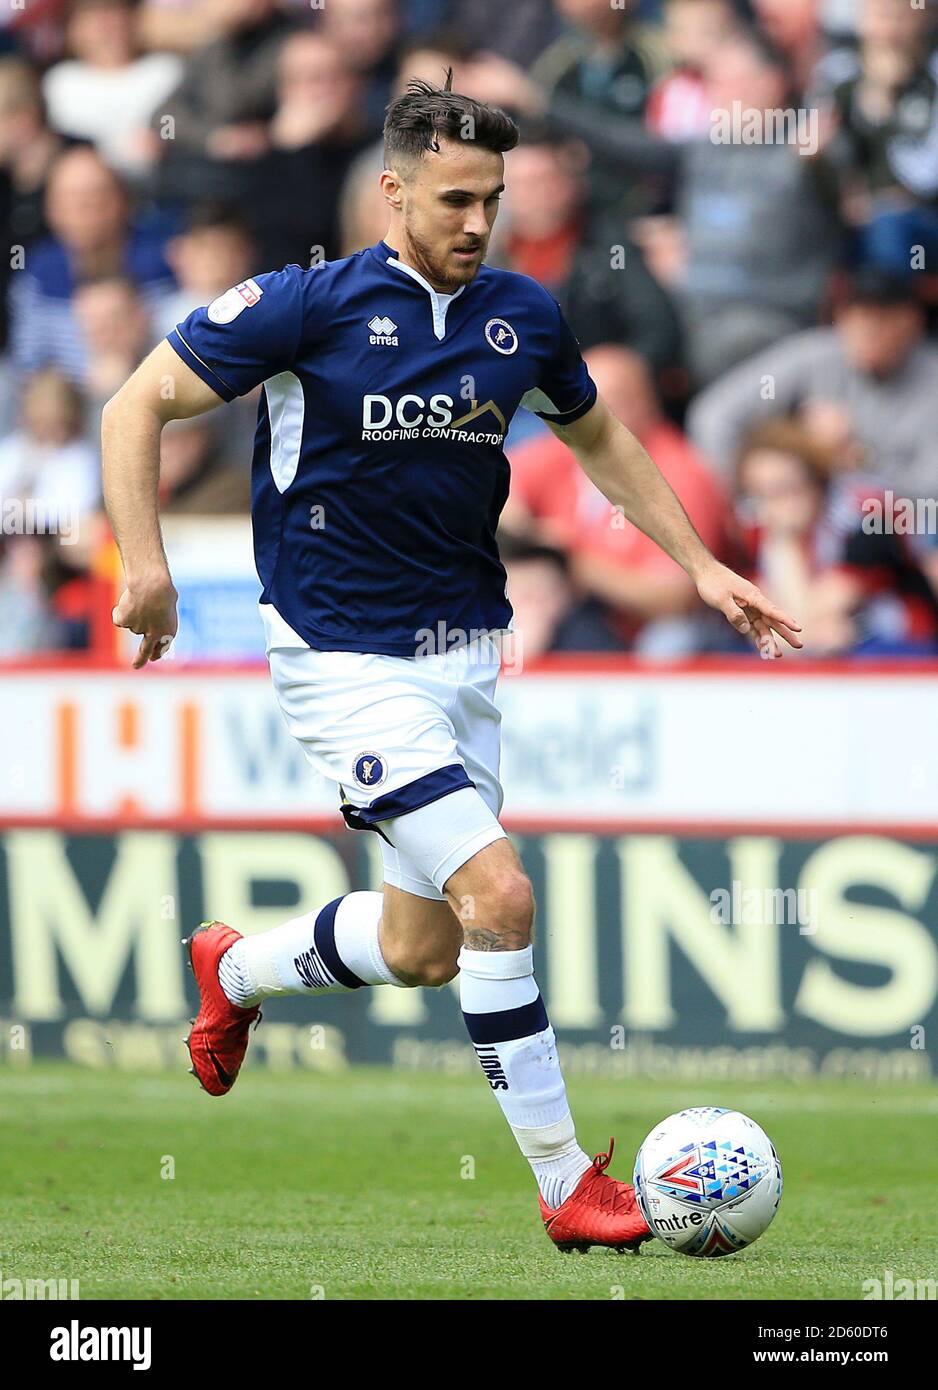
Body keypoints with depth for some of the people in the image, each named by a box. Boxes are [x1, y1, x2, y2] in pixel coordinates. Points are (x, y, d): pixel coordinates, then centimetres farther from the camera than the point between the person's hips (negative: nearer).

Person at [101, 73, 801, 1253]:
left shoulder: (524, 317, 3)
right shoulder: (310, 305, -13)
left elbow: (600, 441, 21)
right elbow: (137, 407, -7)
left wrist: (701, 567, 15)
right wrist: (146, 565, -18)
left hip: (464, 655, 6)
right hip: (346, 659, -6)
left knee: (420, 950, 12)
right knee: (499, 895, -19)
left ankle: (236, 970, 43)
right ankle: (565, 1186, -10)